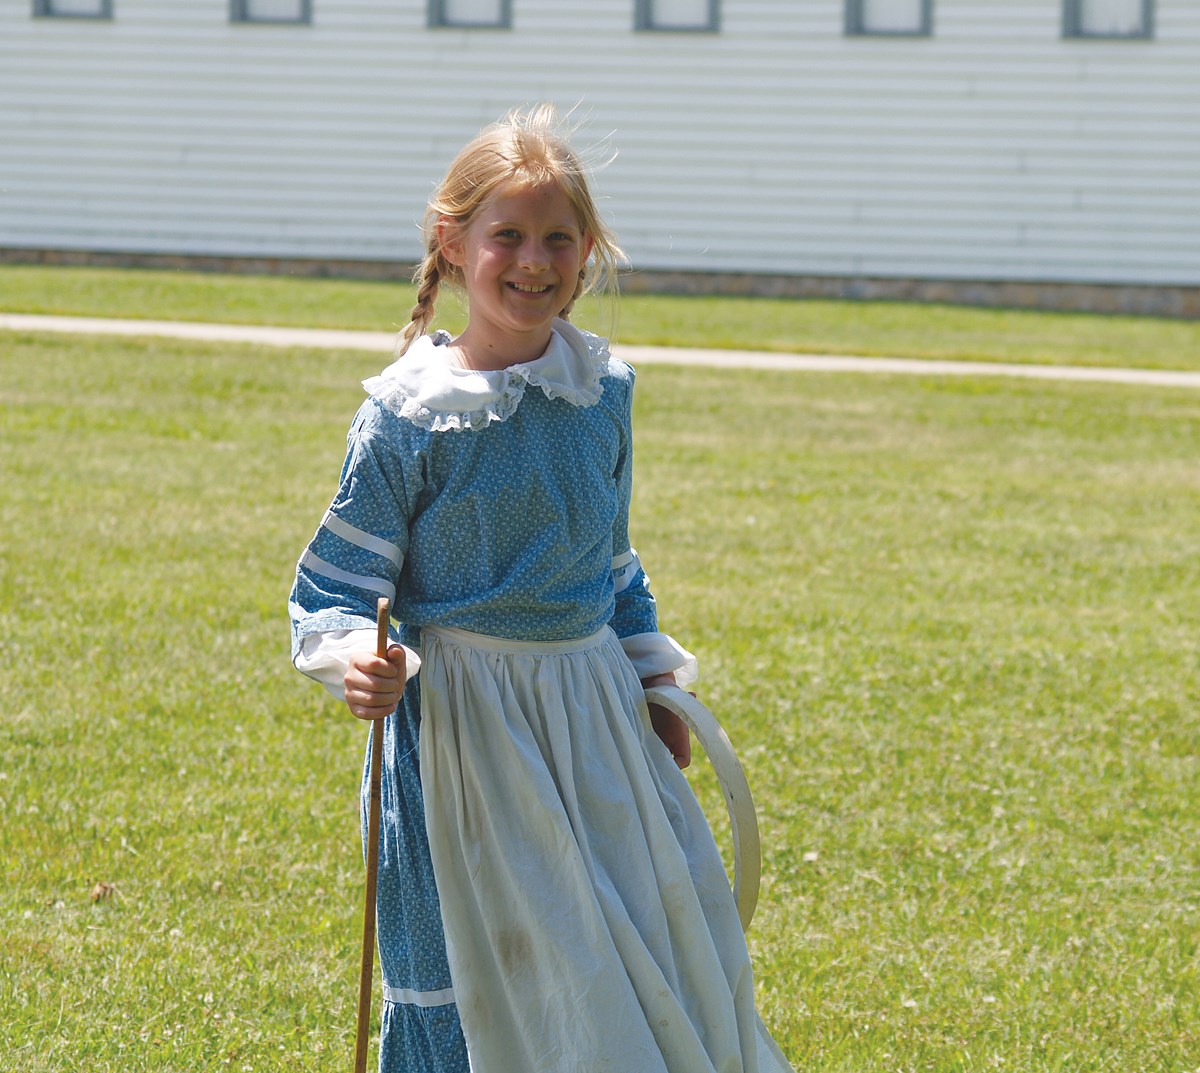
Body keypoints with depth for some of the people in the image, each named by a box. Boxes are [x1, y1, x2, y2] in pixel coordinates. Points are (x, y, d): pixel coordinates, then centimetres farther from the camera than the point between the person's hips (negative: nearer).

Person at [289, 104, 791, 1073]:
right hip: (465, 726, -5)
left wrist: (653, 681, 17)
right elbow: (334, 580, -10)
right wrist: (358, 662, -29)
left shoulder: (604, 392, 4)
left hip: (592, 706, 5)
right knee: (471, 981, 0)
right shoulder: (410, 415, -12)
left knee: (661, 950, 10)